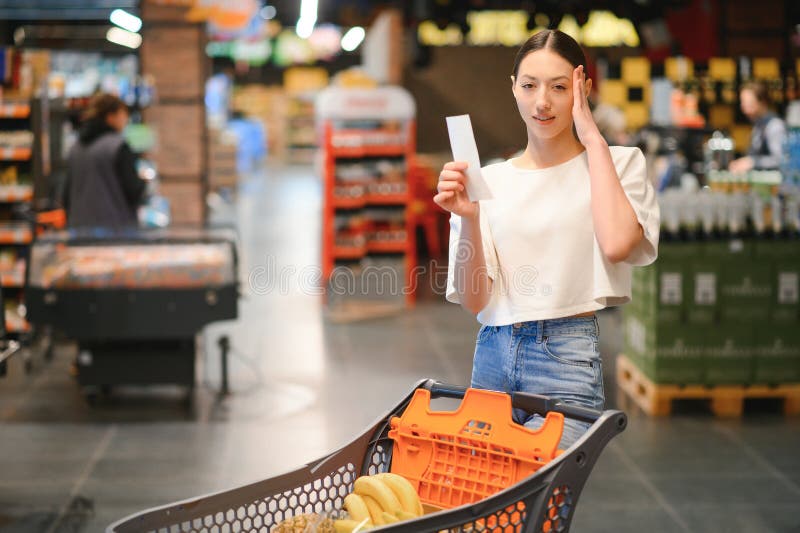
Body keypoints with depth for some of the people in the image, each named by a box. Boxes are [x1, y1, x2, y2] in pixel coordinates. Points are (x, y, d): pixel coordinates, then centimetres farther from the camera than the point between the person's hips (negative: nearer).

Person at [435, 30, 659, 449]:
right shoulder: (489, 181, 10)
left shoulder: (616, 164, 4)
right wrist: (469, 219, -14)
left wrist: (593, 138, -8)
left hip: (567, 360, -4)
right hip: (493, 355, 4)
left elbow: (616, 243, -19)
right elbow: (473, 300, 3)